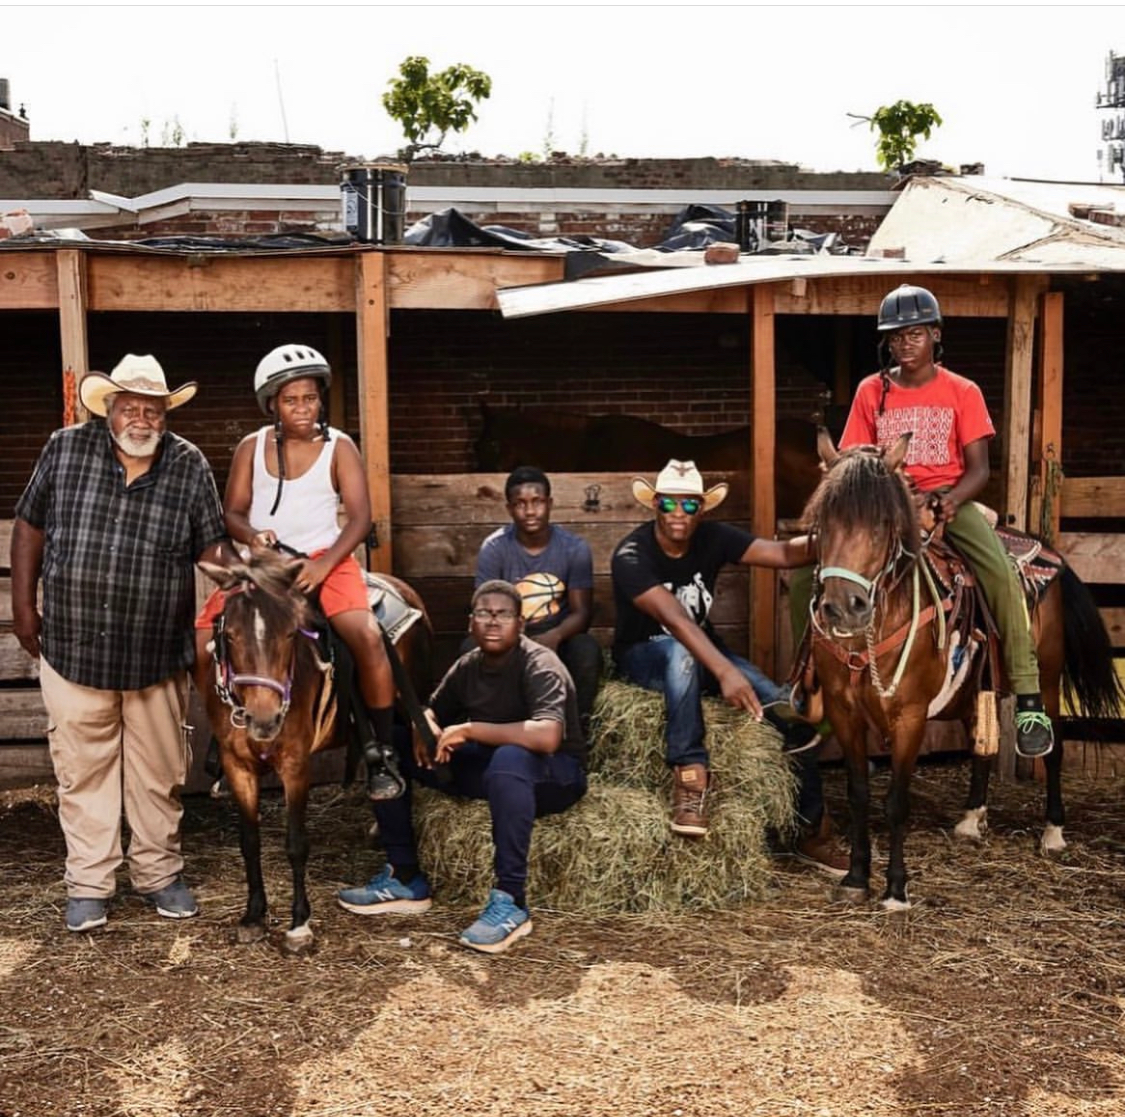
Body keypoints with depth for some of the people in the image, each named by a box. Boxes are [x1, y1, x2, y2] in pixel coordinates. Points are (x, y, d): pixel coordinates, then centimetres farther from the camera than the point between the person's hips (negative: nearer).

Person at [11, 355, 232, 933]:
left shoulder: (189, 465, -5)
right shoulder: (66, 449, -3)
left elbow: (210, 543, -1)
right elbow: (30, 525, 6)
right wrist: (23, 603, 5)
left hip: (156, 655, 0)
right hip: (72, 648, 0)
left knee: (159, 773, 12)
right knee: (82, 772, 10)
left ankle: (158, 873, 29)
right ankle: (88, 884, 23)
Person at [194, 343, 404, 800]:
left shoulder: (339, 447, -2)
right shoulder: (252, 447, 5)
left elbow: (360, 516, -8)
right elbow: (232, 513, 6)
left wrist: (323, 565, -23)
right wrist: (252, 536, -18)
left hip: (325, 559, -3)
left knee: (368, 637, -28)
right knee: (200, 645, -12)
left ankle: (382, 753, -13)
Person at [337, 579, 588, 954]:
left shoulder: (539, 665, -21)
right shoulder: (467, 666, 0)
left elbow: (547, 736, -37)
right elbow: (433, 712, 12)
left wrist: (468, 730, -31)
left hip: (554, 776, -7)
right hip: (489, 769, 7)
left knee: (509, 758, -43)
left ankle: (510, 901, -34)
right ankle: (404, 878, 0)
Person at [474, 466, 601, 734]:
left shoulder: (575, 547, -6)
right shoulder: (494, 548, -9)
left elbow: (582, 612, -9)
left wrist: (555, 636, -32)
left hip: (557, 641, 0)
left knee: (587, 648, -33)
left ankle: (579, 726, -14)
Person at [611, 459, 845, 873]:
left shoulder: (712, 538, -10)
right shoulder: (632, 554, -25)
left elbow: (782, 553, -20)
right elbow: (673, 619, -38)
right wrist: (724, 671, -50)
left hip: (702, 651, 5)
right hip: (642, 657, -5)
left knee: (788, 711, -12)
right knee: (681, 654, -41)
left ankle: (813, 832, 3)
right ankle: (690, 777, -34)